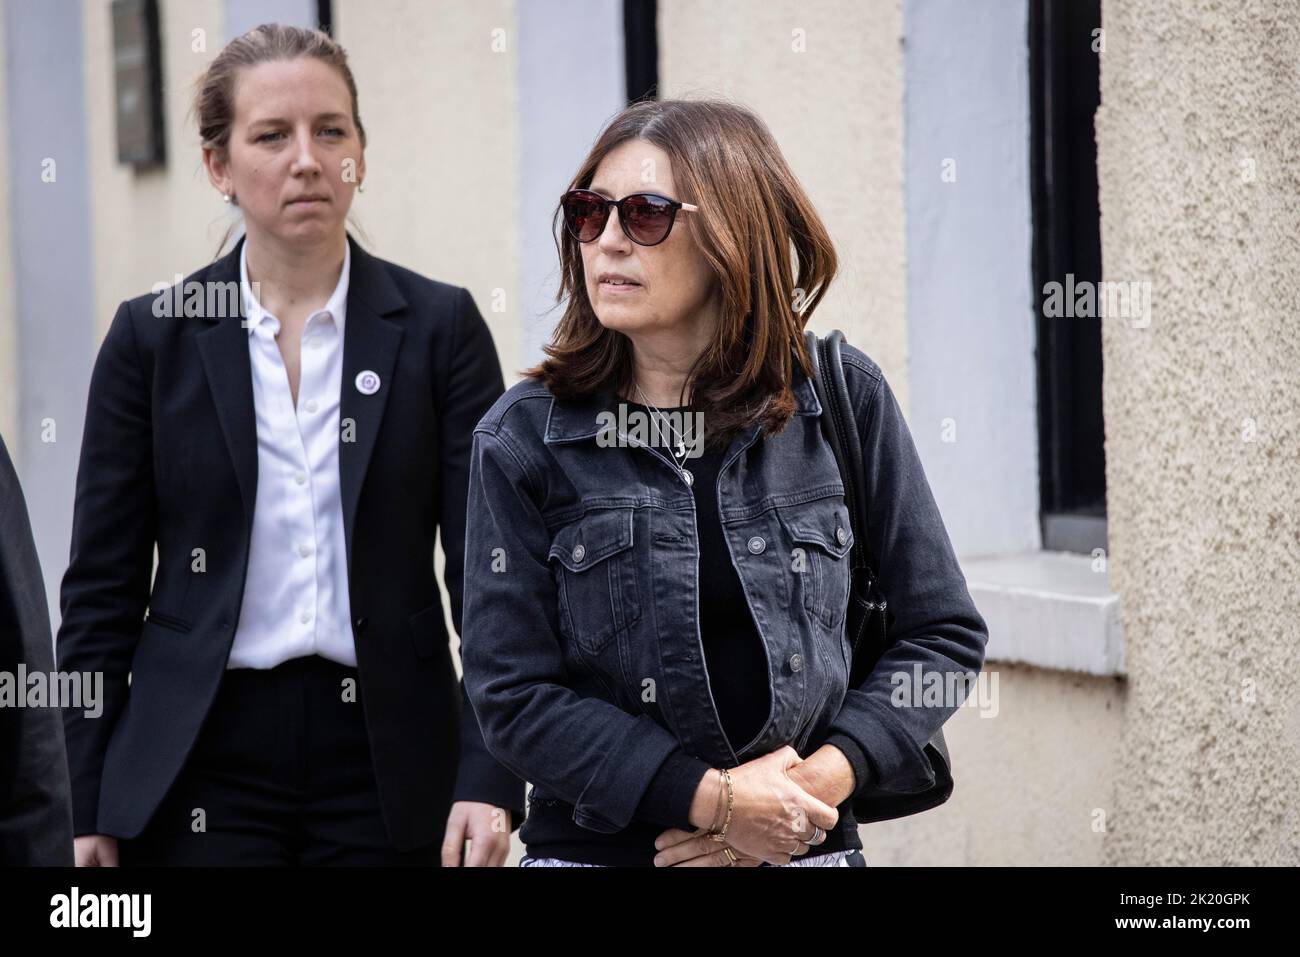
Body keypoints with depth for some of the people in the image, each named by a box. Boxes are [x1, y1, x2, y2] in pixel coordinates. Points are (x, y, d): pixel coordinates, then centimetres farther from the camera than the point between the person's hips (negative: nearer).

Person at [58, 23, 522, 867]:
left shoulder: (438, 326, 2)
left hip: (386, 762, 0)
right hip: (202, 767, 0)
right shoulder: (154, 336, 3)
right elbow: (102, 587, 5)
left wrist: (490, 780, -12)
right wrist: (83, 808, 1)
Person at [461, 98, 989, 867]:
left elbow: (944, 632, 1)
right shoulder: (526, 437, -6)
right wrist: (713, 797, -16)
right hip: (599, 845, -1)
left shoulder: (842, 399, -3)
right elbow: (513, 695, -8)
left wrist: (822, 780, -12)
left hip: (808, 844, 1)